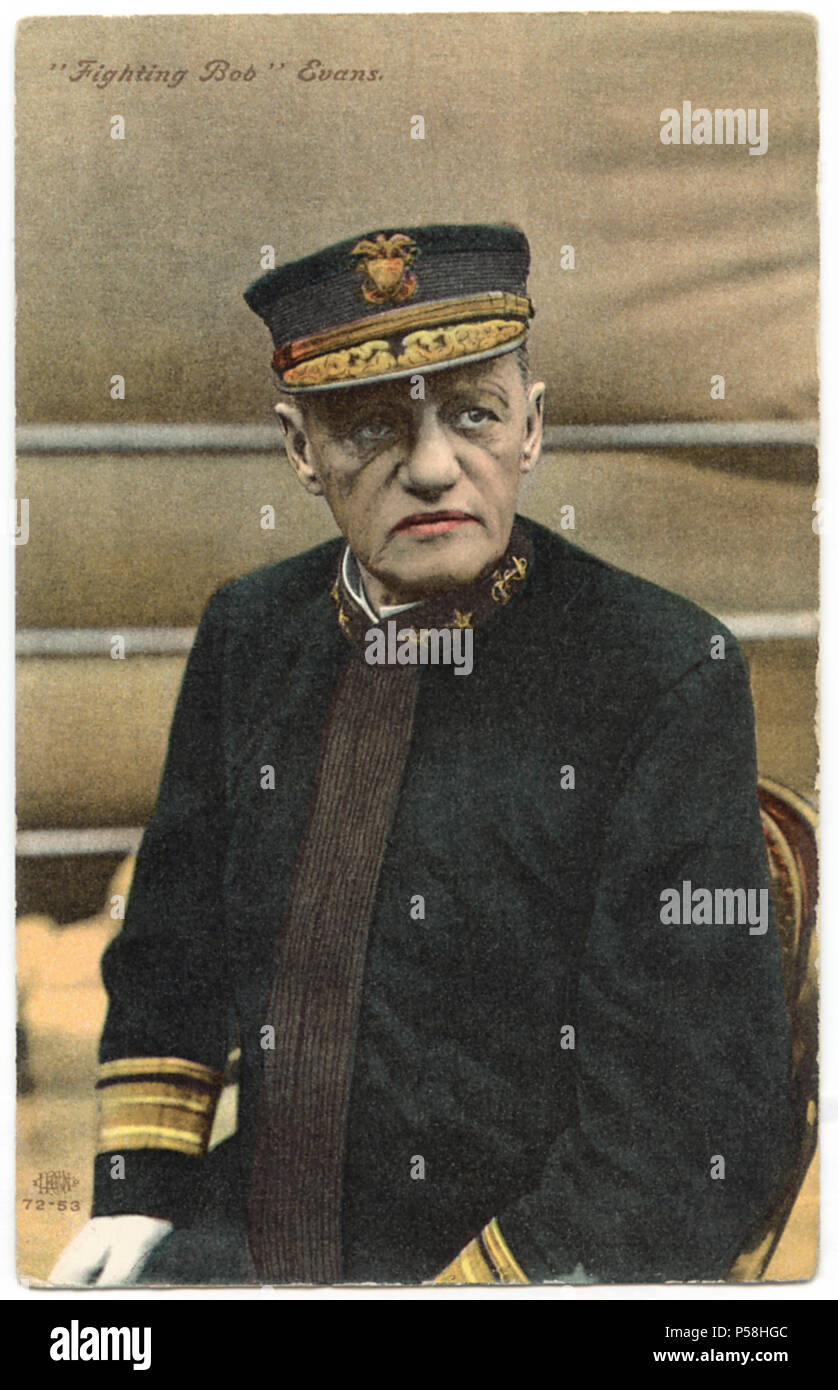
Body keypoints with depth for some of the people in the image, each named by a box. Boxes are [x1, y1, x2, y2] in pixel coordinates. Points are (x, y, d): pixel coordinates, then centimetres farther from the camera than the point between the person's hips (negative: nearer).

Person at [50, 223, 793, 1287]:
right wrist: (133, 1199, 4)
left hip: (532, 1258, -3)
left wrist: (476, 1284, -19)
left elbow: (701, 1119, -15)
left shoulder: (668, 671, -14)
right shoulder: (246, 633, 3)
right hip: (247, 1233, 4)